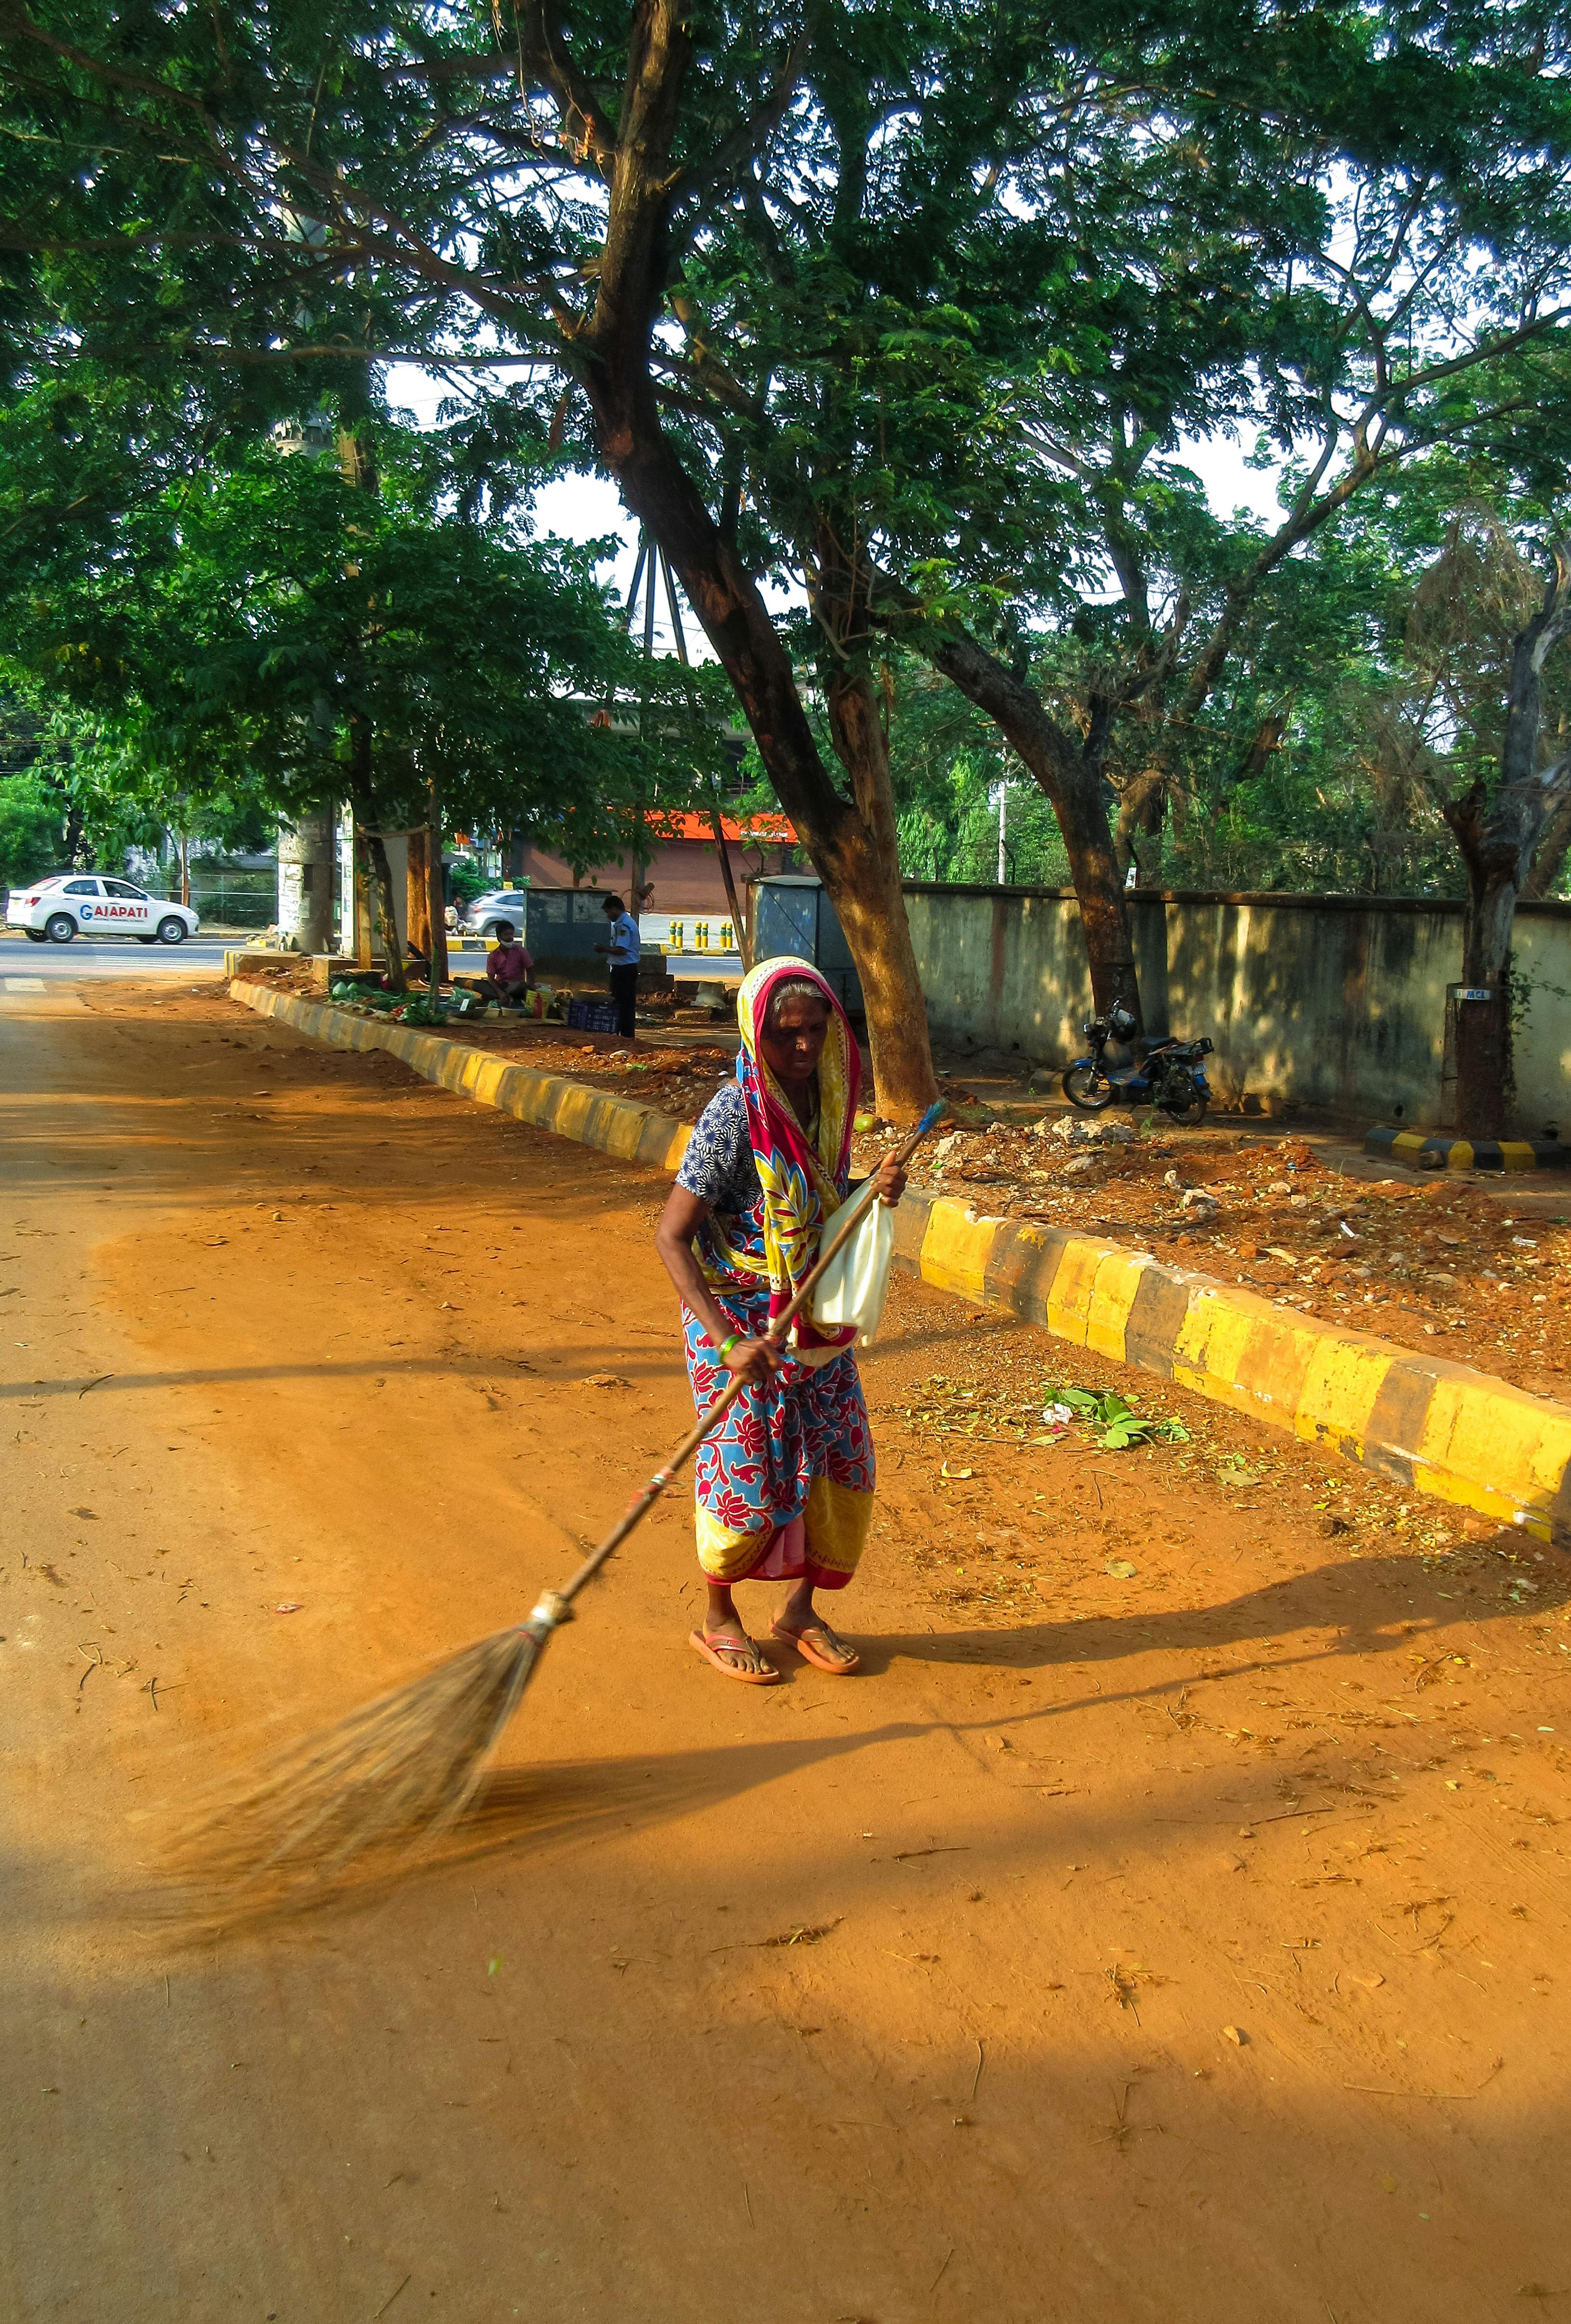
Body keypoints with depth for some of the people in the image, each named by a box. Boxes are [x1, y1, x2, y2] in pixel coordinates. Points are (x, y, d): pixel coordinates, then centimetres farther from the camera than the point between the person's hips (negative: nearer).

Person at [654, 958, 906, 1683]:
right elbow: (670, 1235, -23)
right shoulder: (735, 1114, -21)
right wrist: (728, 1340, -29)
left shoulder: (823, 1099, 0)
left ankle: (799, 1607, 30)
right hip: (741, 1320, -7)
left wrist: (875, 1190, -6)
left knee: (839, 1460, 10)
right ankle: (717, 1620, 25)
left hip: (816, 1317, 7)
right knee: (747, 1473, 2)